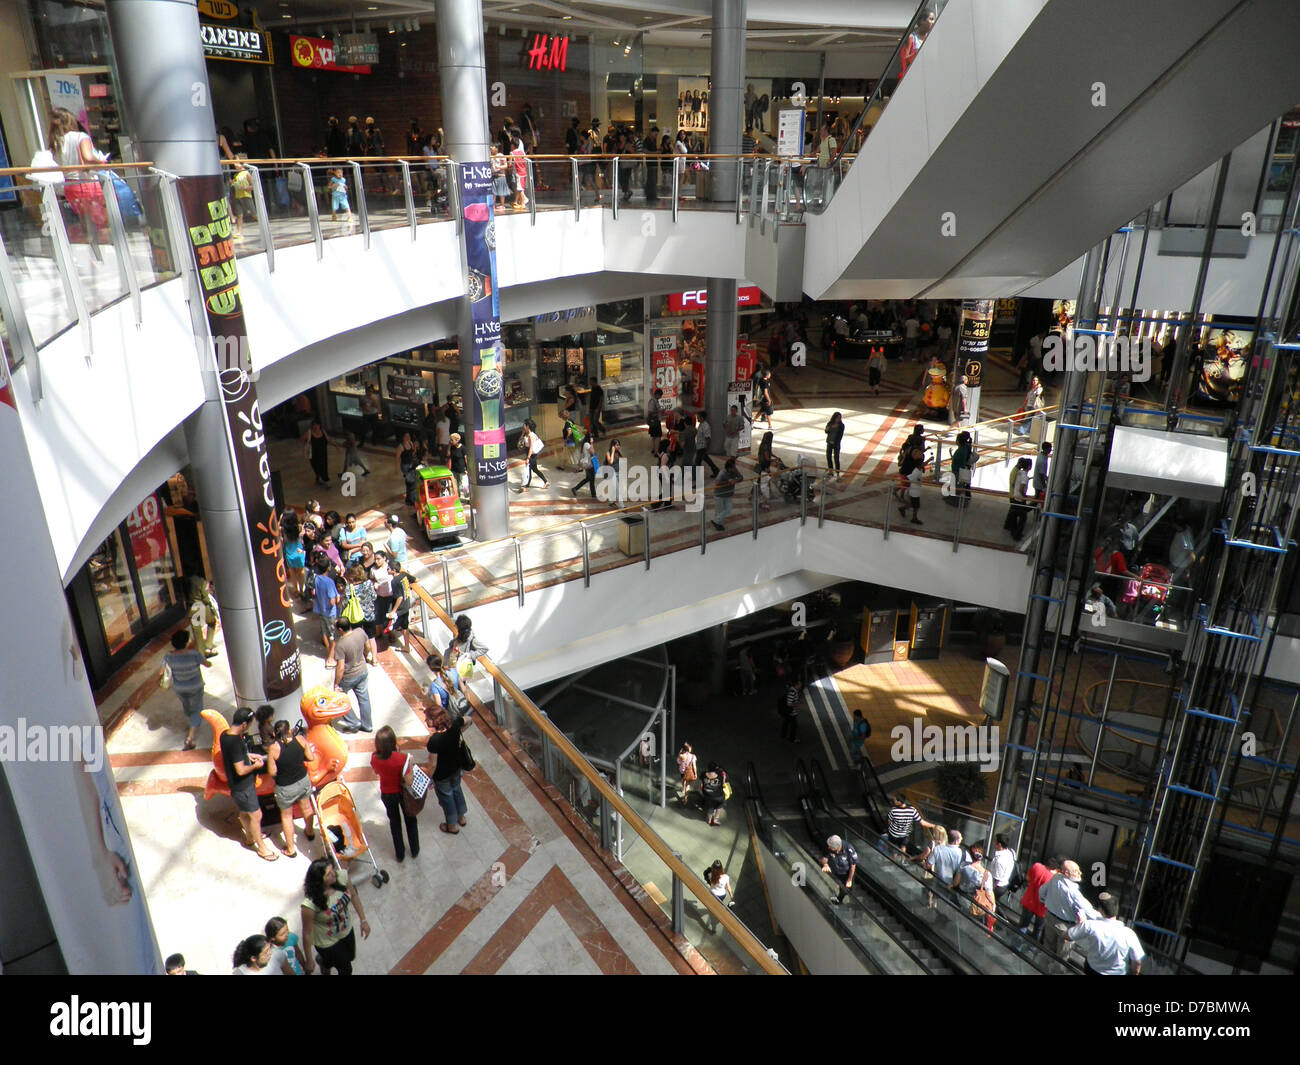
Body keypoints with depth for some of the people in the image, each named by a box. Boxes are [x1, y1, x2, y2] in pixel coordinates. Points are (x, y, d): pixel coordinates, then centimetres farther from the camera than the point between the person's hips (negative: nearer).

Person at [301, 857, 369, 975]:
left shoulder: (341, 876, -27)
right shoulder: (310, 904, -39)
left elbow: (354, 896, -6)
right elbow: (307, 933, -23)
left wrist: (363, 920, 0)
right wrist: (309, 961, -12)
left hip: (347, 931, 5)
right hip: (328, 943, -5)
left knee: (350, 957, 30)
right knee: (346, 970, 18)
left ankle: (323, 961, 60)